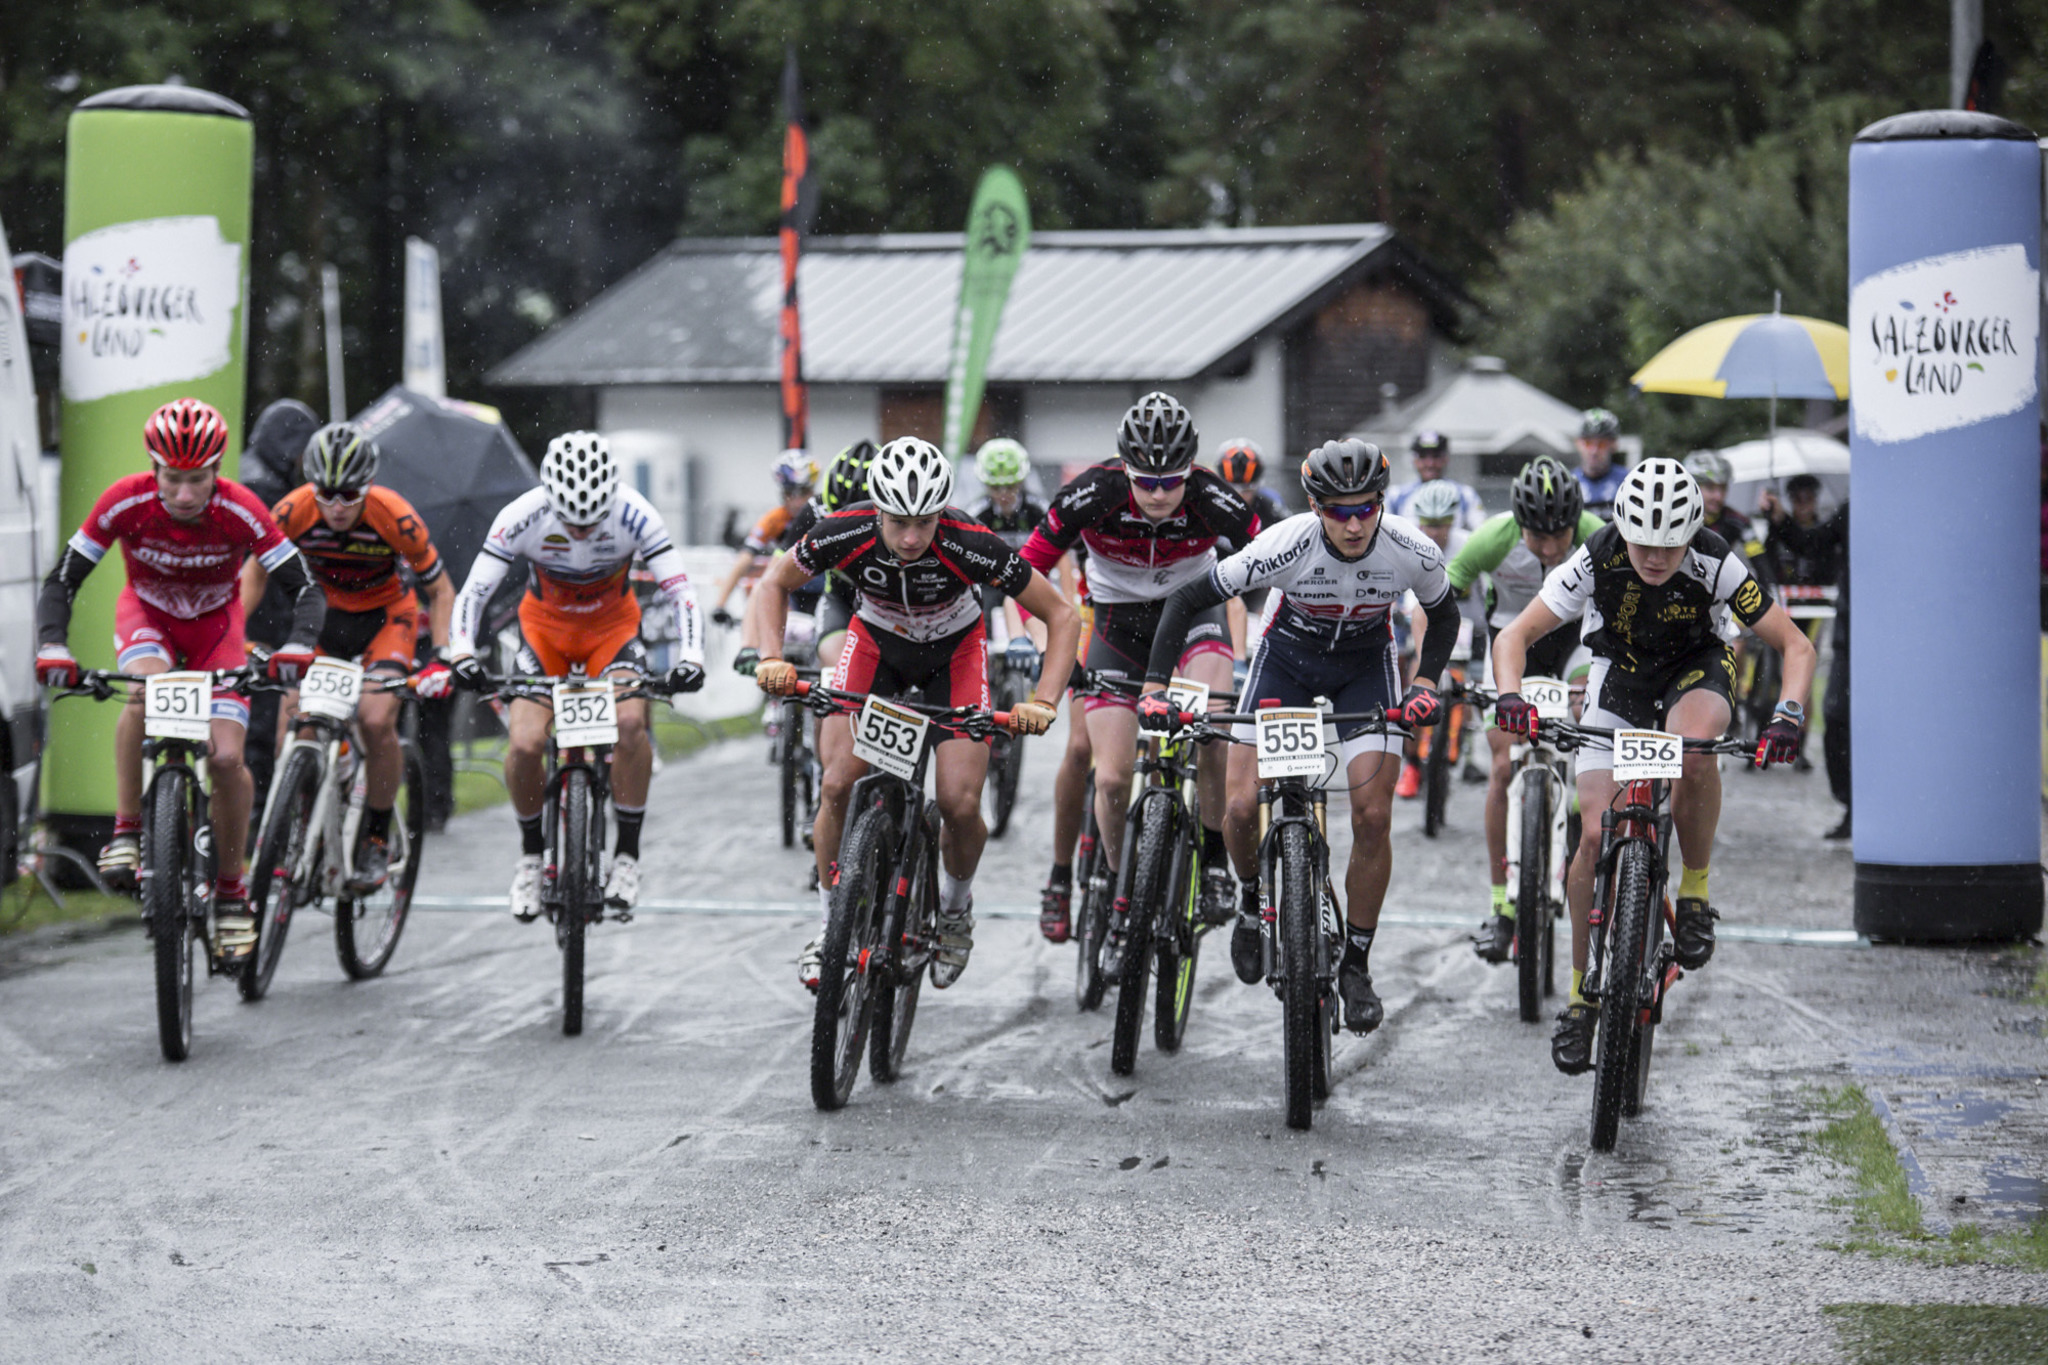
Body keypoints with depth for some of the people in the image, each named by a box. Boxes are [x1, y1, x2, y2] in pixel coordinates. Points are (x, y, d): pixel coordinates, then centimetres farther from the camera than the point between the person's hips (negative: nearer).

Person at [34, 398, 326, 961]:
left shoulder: (240, 510, -29)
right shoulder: (126, 502, -28)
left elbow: (306, 591, -27)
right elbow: (61, 582, -22)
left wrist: (296, 647, -46)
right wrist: (52, 648, -39)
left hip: (215, 622, 0)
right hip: (146, 613, 0)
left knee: (226, 757, -15)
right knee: (145, 690, -35)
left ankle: (231, 891, 5)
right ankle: (126, 831, -23)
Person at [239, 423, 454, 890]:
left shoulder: (393, 517, -29)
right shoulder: (295, 510, -24)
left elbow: (441, 590, -16)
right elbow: (256, 571, -6)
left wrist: (441, 658, -28)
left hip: (386, 614, -2)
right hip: (325, 611, 3)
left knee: (376, 720, -25)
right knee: (291, 720, -17)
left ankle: (377, 839, -6)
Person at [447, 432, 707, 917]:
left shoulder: (635, 516, -28)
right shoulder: (522, 517, -28)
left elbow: (681, 594, -25)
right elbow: (473, 592, -24)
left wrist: (690, 658, -42)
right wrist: (462, 655, -41)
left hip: (613, 626, 0)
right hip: (545, 627, 0)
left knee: (630, 720, -28)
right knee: (524, 744, -20)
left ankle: (627, 853, -12)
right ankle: (531, 851, 7)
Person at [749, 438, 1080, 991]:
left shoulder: (970, 546, -36)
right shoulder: (847, 533, -31)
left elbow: (1062, 618, -25)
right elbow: (776, 582, -10)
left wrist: (1043, 702, -36)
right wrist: (772, 659, -24)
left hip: (953, 650, -1)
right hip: (876, 643, 1)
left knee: (960, 805, -14)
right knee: (839, 785, -15)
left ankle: (955, 908, 17)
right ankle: (831, 923, 7)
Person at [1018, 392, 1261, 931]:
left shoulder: (1212, 500, -26)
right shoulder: (1094, 494, -26)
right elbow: (1028, 569, -18)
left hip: (1193, 608, -1)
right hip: (1119, 619, 1)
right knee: (1112, 779, -8)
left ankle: (1214, 860, -11)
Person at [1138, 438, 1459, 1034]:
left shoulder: (1413, 553, -27)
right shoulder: (1285, 546, -33)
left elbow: (1443, 616, -3)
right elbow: (1187, 600, -23)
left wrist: (1425, 685, -16)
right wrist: (1154, 686, -29)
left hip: (1365, 664, 1)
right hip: (1287, 655, -1)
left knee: (1373, 817, -12)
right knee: (1244, 809, -12)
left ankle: (1356, 966, 4)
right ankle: (1255, 899, 21)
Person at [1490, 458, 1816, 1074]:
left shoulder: (1716, 565, -27)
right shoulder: (1596, 562, -25)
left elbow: (1795, 645, -20)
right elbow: (1515, 636, -18)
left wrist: (1787, 717, -37)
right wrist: (1510, 698, -38)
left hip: (1695, 674, -1)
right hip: (1619, 678, 1)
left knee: (1693, 750, -38)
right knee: (1597, 835, -12)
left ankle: (1695, 889, -15)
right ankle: (1582, 995, 3)